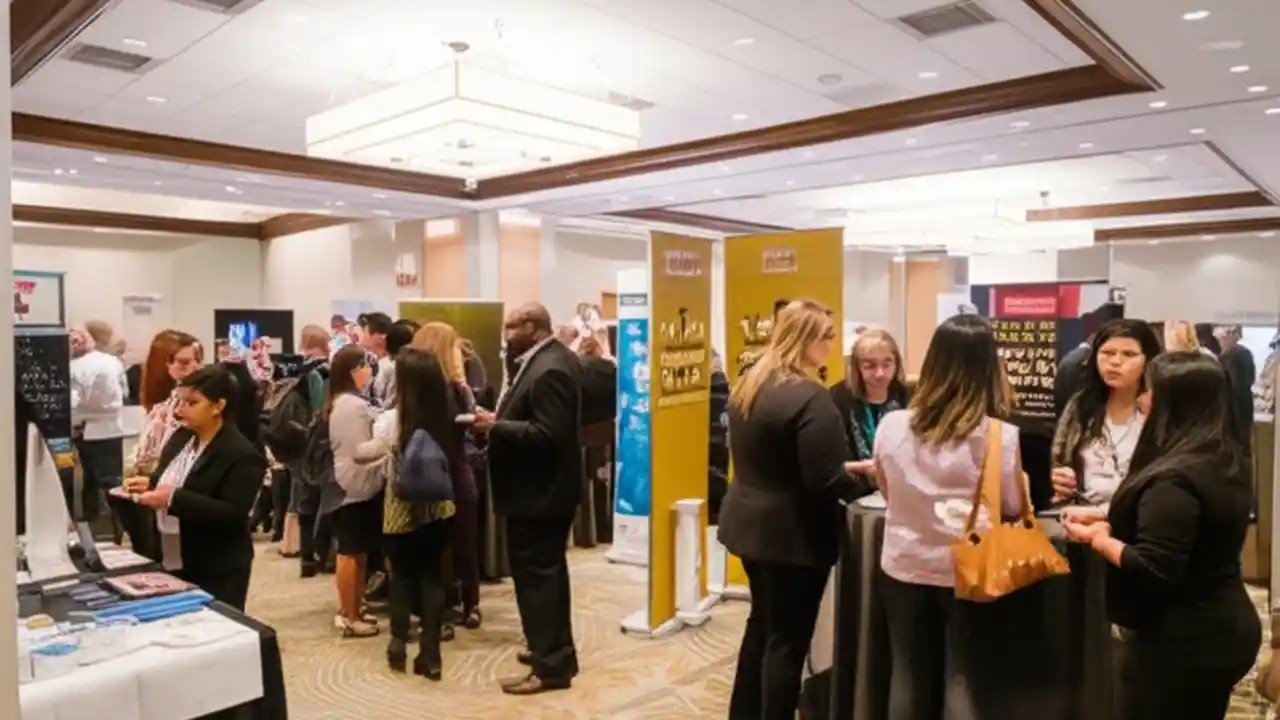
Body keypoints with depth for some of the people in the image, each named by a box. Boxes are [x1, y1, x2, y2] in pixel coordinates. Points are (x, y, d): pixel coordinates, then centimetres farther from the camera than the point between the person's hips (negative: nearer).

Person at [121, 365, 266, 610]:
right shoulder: (181, 437, 6)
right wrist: (149, 483, 0)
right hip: (171, 565, 8)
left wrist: (174, 499, -30)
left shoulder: (242, 454, -19)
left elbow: (233, 515, -26)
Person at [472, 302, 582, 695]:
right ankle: (556, 649, 31)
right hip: (545, 486, 11)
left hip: (537, 491, -11)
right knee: (548, 571, 18)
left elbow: (546, 434, -28)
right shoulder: (550, 358, 10)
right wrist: (500, 420, 3)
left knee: (535, 575, -2)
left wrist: (496, 427, -23)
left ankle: (551, 665, 7)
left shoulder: (549, 369, -23)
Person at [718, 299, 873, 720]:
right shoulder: (810, 397, -22)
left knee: (763, 622, 23)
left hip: (749, 522, 9)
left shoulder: (749, 384, 5)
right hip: (793, 532, -9)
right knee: (788, 637, 6)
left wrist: (846, 468, 13)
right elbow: (824, 481, -24)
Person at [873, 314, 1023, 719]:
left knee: (909, 678, 15)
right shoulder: (998, 434, -16)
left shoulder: (891, 426, -6)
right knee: (962, 680, 10)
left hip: (904, 567, 3)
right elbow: (1012, 507, -4)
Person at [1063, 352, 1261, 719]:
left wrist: (1101, 540, -13)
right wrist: (1111, 523, 8)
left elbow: (1153, 572, -28)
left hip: (1179, 643, -9)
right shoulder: (1229, 463, 5)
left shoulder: (1172, 480, -25)